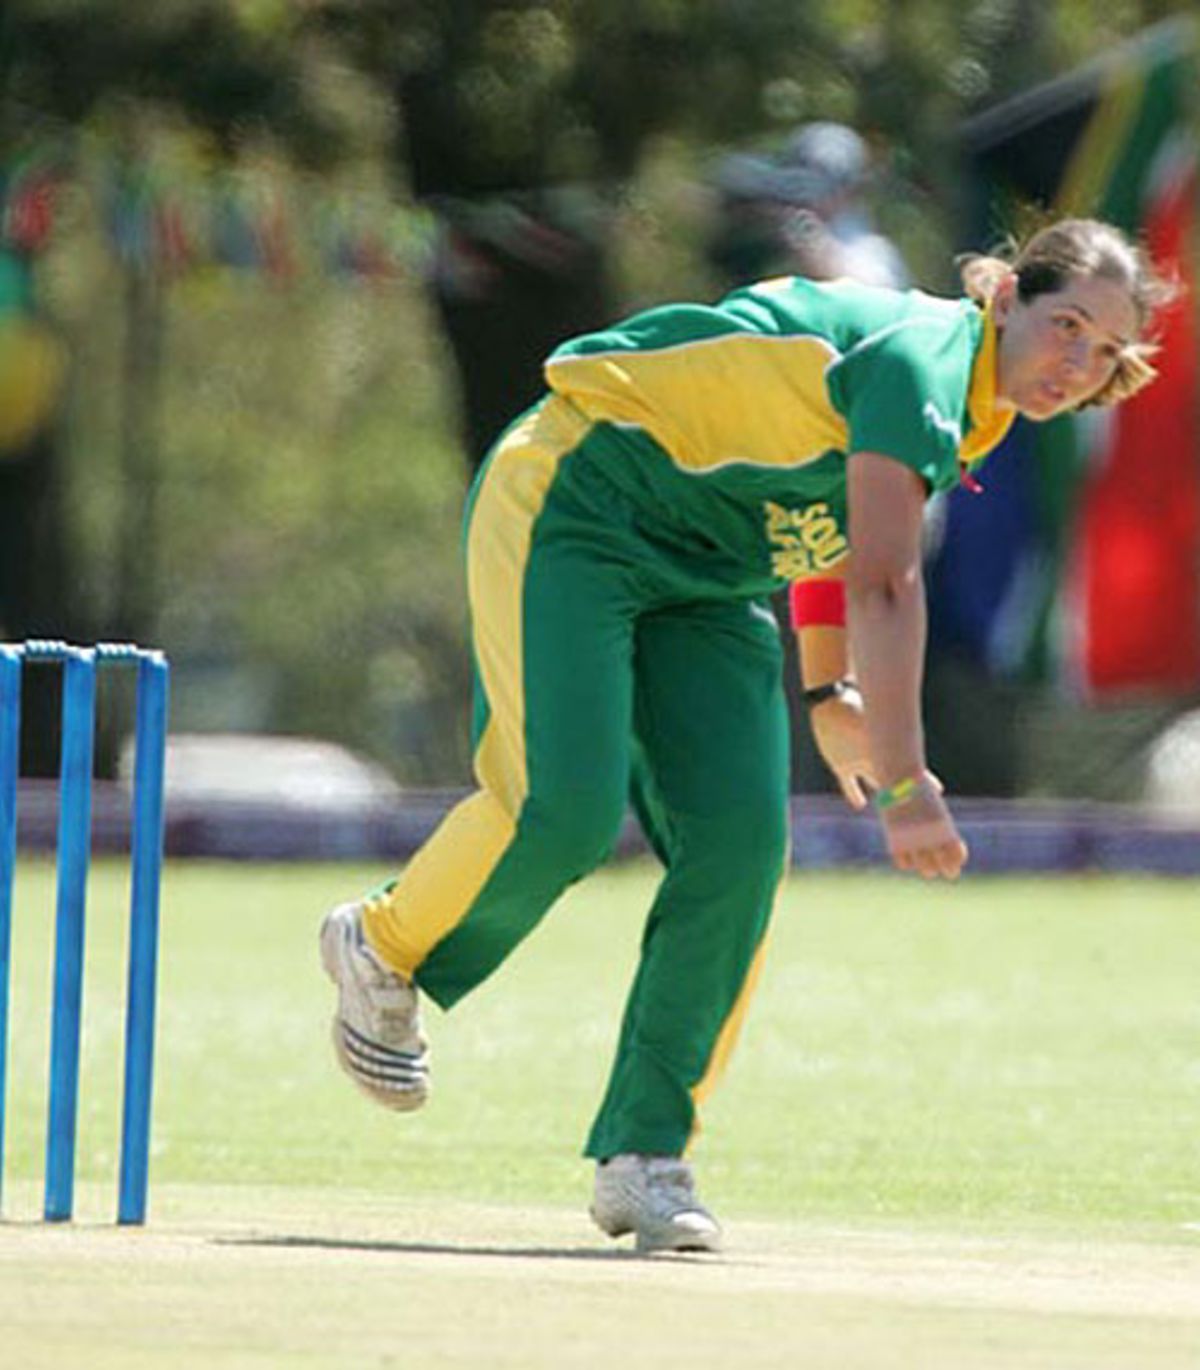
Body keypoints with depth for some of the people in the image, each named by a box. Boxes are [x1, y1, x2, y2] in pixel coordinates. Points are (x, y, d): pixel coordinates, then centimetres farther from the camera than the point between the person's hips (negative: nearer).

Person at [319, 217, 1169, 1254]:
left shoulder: (969, 405, 4)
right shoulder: (923, 360, -25)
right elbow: (886, 584, -35)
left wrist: (827, 691, 19)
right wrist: (905, 785, -40)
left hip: (708, 575, 9)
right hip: (570, 506, -9)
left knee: (741, 842, -8)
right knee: (566, 809, -23)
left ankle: (643, 1155, -2)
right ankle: (384, 952, 8)